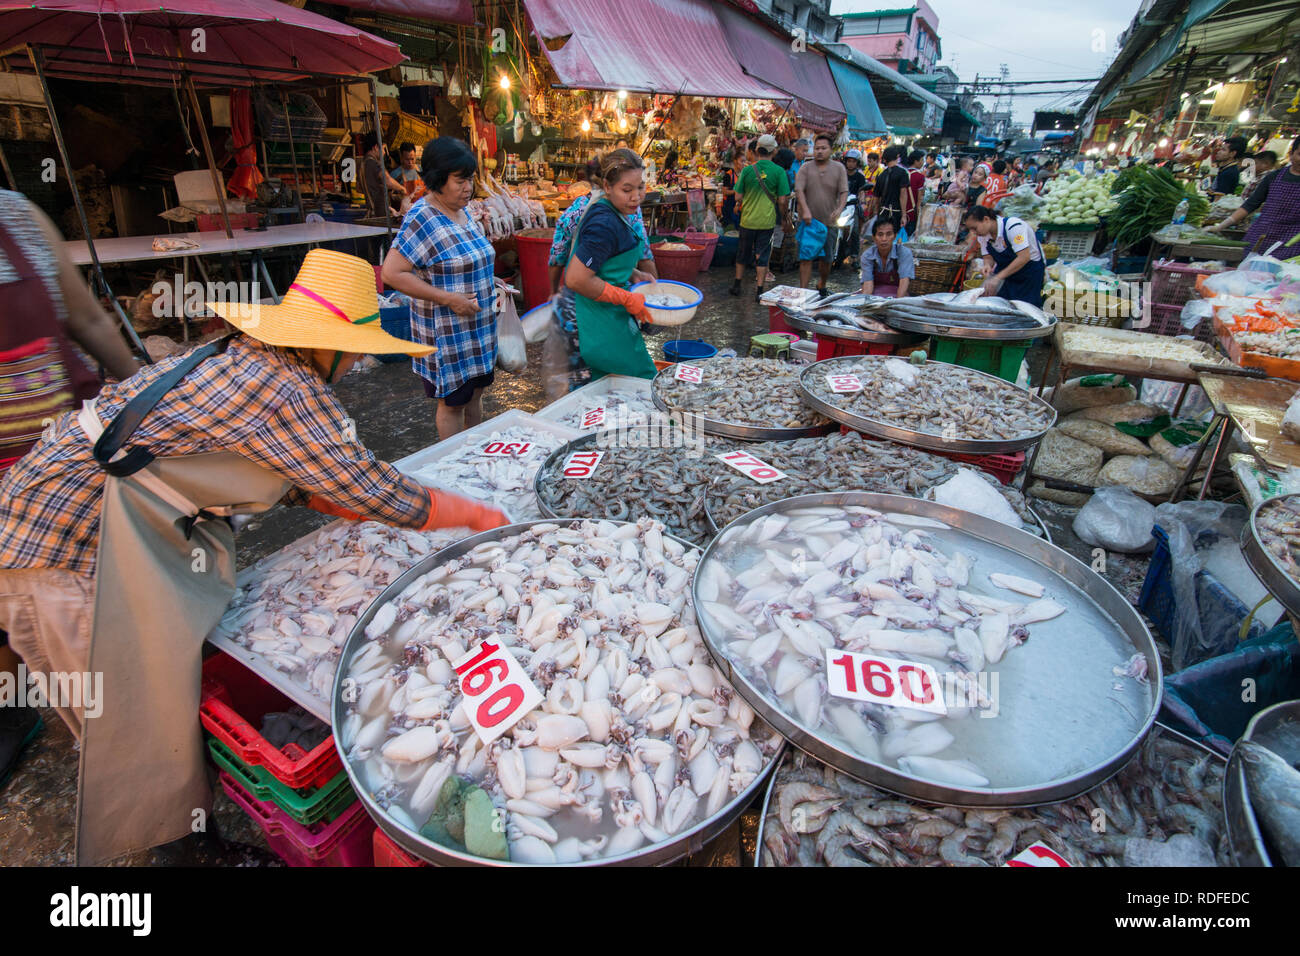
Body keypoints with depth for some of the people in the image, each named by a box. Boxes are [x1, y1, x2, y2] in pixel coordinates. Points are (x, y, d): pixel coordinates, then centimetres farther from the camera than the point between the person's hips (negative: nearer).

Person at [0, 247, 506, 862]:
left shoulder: (241, 355, 4)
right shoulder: (286, 391, -25)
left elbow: (296, 479, 12)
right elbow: (375, 491, -19)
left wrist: (386, 510, 9)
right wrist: (478, 516, -7)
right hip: (63, 552, -10)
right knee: (139, 732, 4)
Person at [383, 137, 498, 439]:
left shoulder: (463, 212, 9)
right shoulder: (422, 219, -17)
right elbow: (391, 274, -22)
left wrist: (490, 285, 7)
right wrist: (448, 298, -23)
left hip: (478, 327, 8)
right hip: (446, 332, -8)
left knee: (475, 394, 17)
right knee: (452, 402, 3)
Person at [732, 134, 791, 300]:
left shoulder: (747, 170, -3)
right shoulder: (779, 171, -7)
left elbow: (739, 197, 0)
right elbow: (782, 200, -7)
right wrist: (781, 217, 9)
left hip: (747, 220, 1)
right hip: (767, 221, -1)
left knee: (742, 253, 16)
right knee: (762, 256, 6)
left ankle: (737, 285, 26)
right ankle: (758, 291, 5)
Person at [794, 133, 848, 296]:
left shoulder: (839, 168, 5)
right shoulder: (805, 168, 3)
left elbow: (844, 192, -2)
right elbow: (799, 190, -8)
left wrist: (839, 209, -21)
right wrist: (805, 210, -23)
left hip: (829, 221, 1)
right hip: (808, 220, -1)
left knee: (826, 259, 9)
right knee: (805, 259, -6)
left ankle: (822, 286, 30)